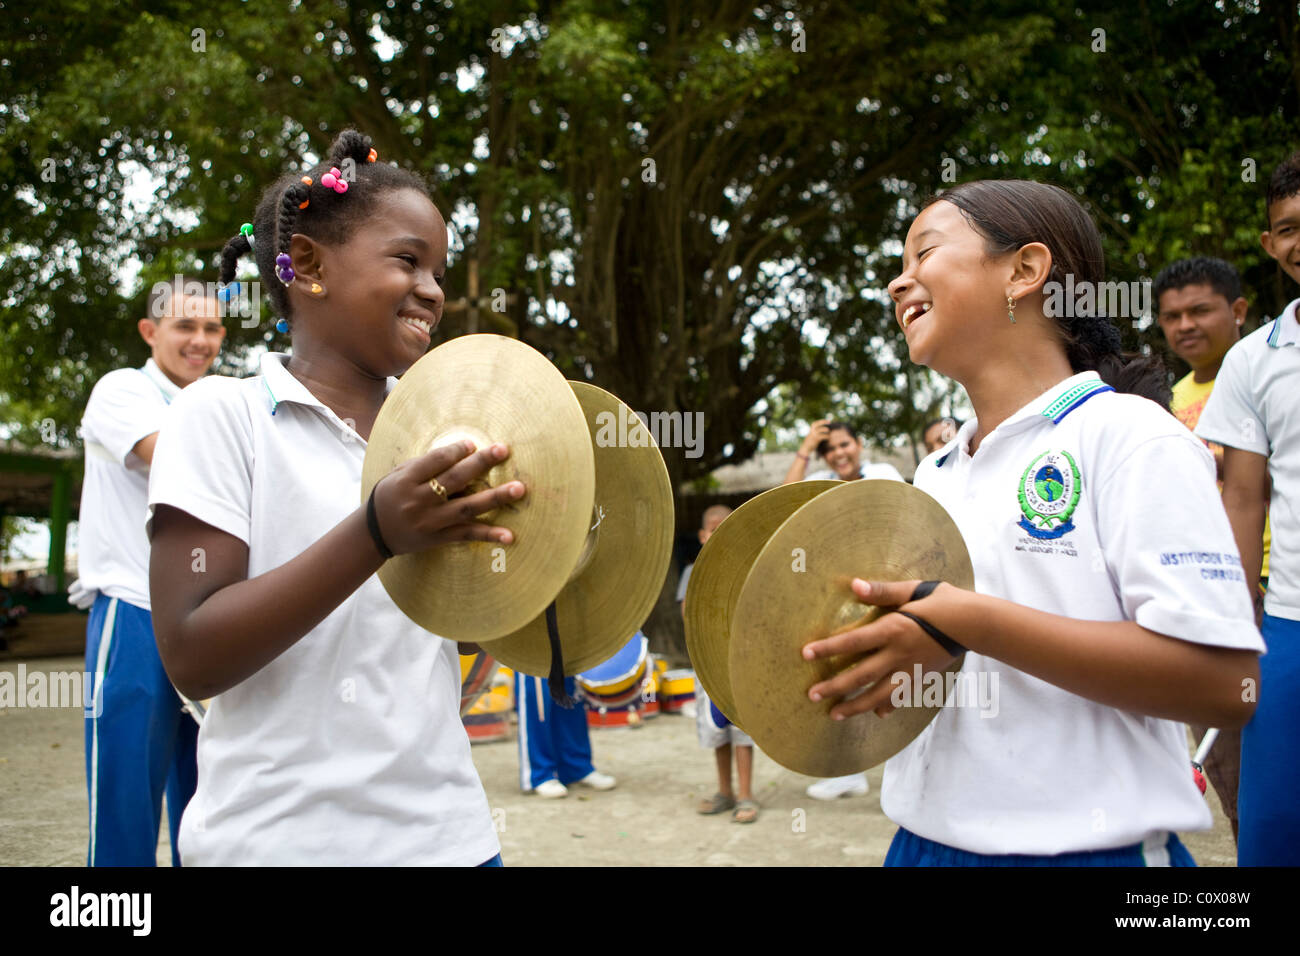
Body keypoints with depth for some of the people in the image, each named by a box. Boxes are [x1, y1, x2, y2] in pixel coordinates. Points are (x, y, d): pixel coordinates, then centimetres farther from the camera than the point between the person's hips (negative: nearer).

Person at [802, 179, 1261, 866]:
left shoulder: (1126, 436, -11)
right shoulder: (933, 474, 10)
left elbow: (1224, 685, -20)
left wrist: (970, 624, -25)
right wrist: (847, 641, -3)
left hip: (1088, 848, -6)